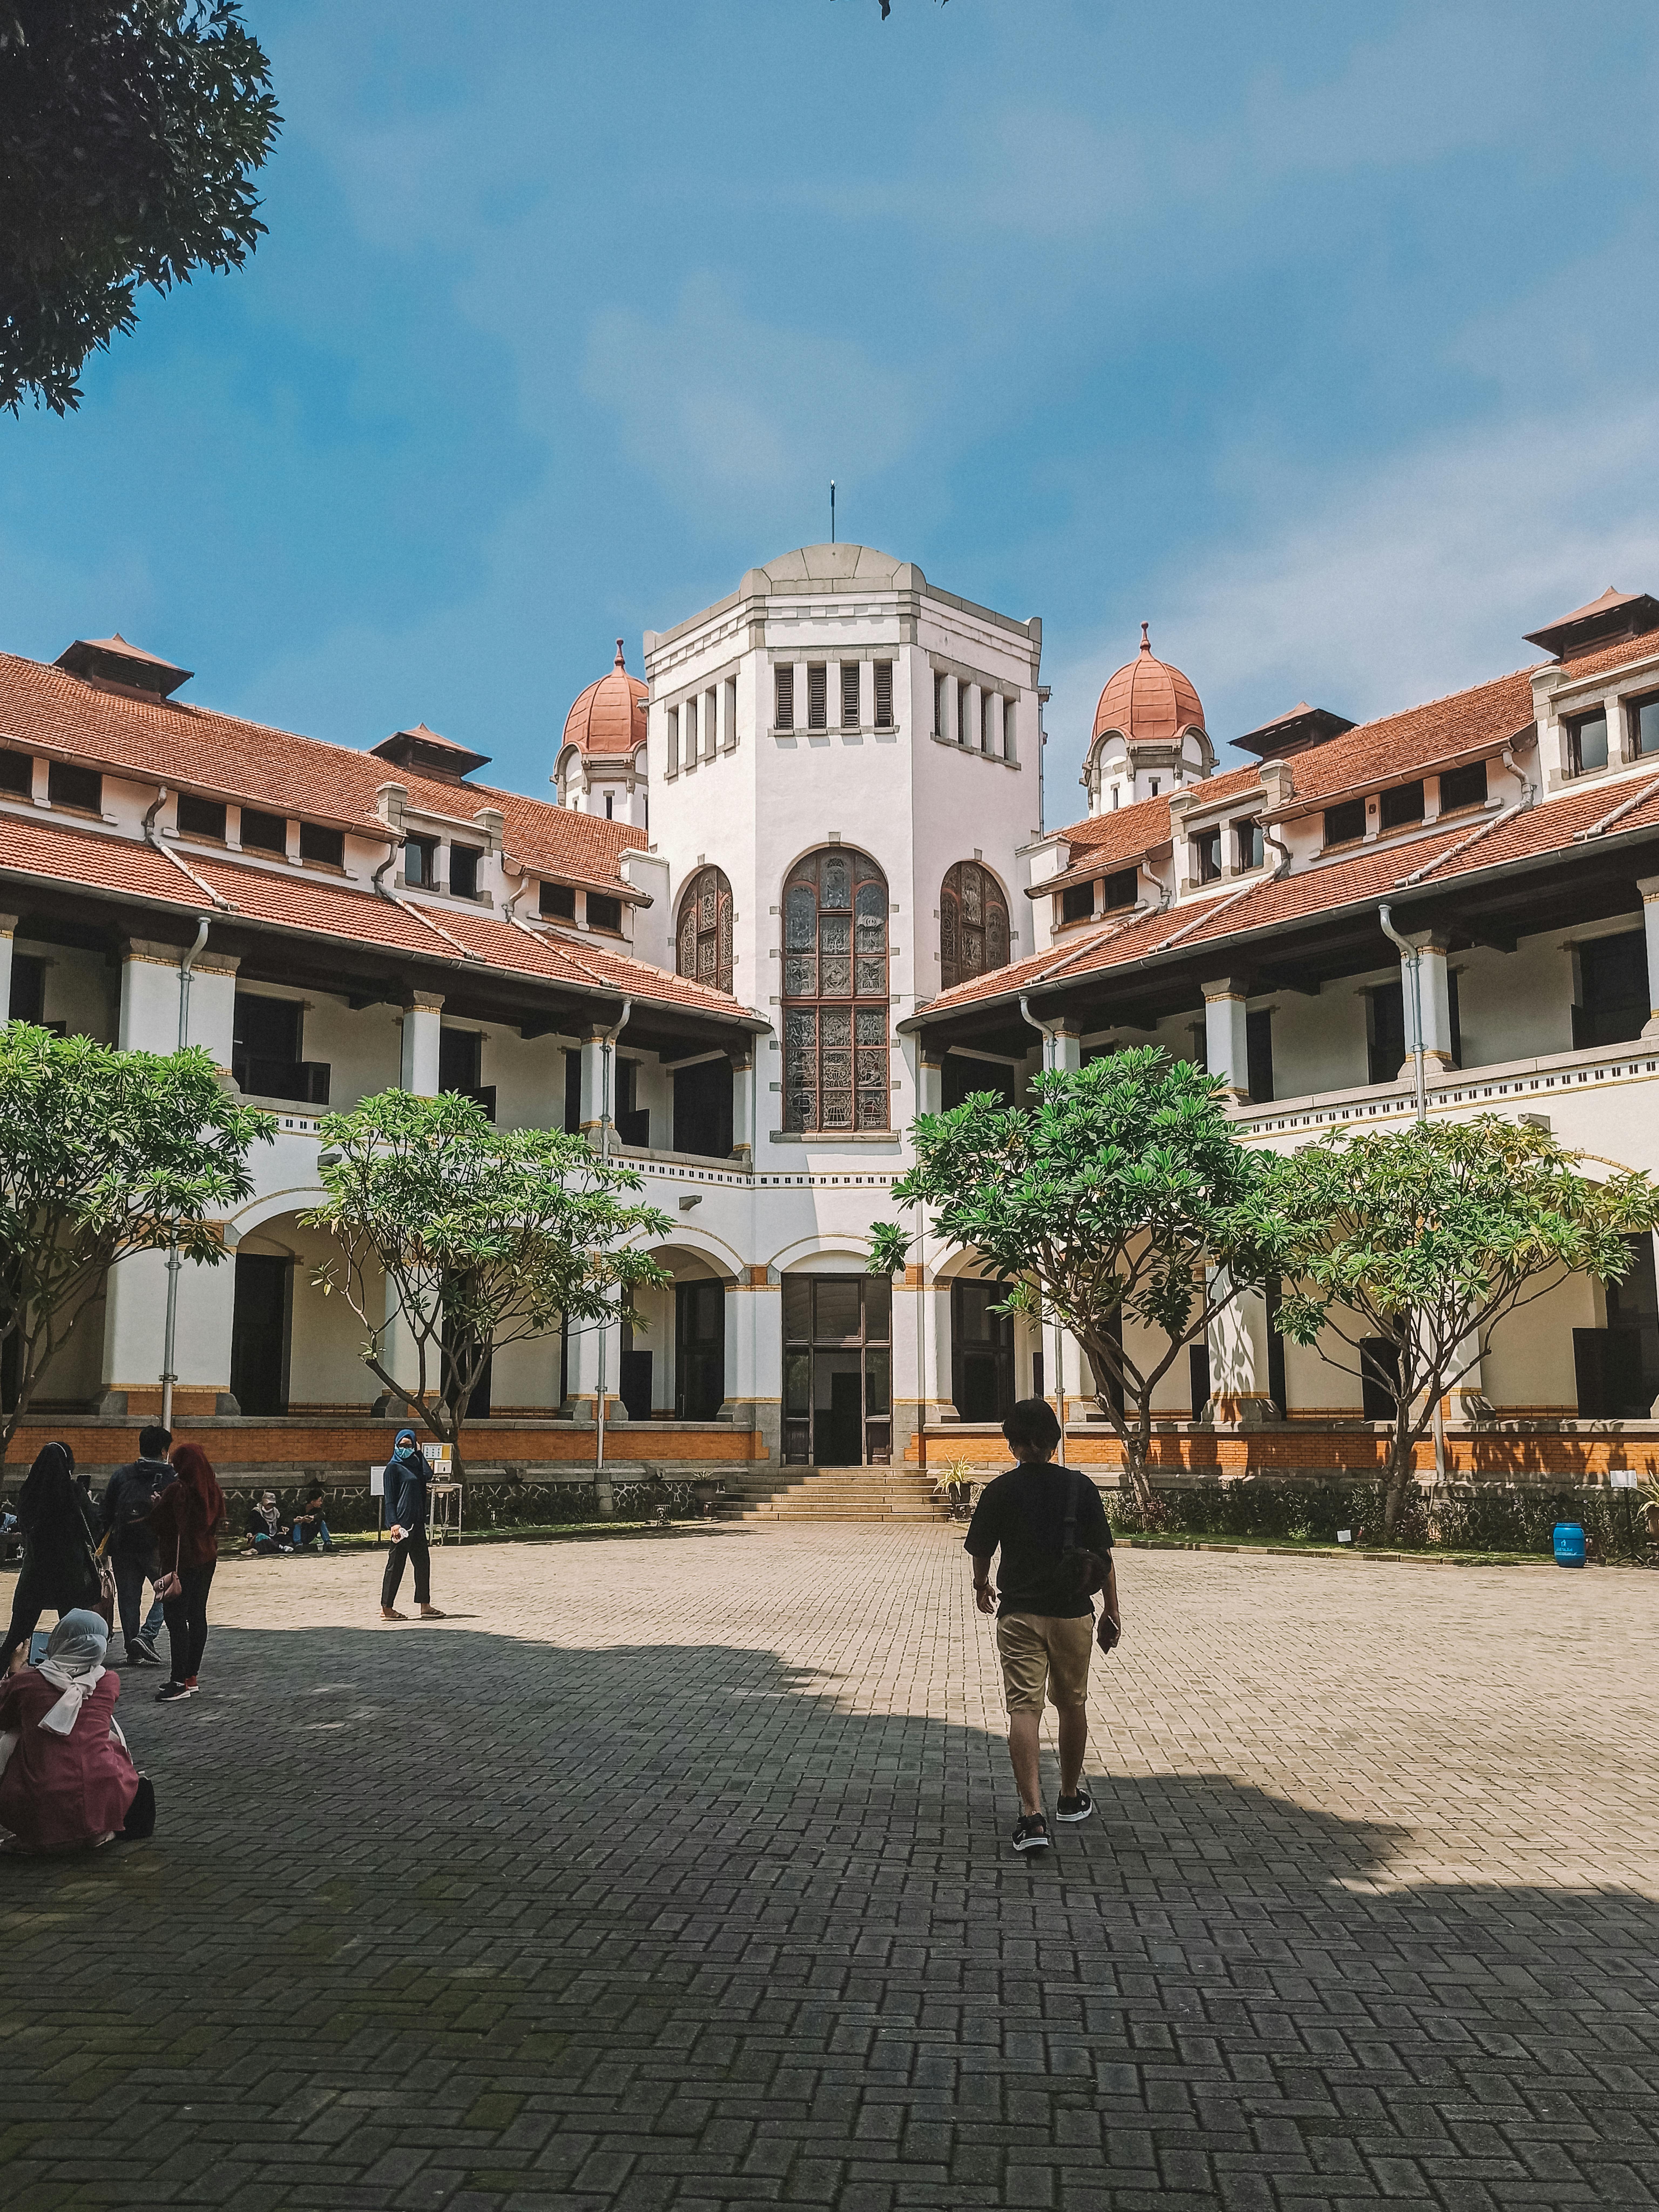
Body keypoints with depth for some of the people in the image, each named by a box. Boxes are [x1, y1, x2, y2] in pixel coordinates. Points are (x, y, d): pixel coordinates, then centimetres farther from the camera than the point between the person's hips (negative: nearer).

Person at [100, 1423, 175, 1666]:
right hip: (156, 1545, -3)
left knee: (129, 1597, 10)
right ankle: (147, 1635, -8)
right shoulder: (171, 1476, -2)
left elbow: (106, 1512, 8)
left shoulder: (121, 1475, 7)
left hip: (123, 1546, 3)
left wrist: (104, 1546, 15)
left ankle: (134, 1651, 12)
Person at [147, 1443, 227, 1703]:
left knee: (176, 1619, -6)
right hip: (208, 1557, 8)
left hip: (183, 1561, -8)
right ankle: (192, 1677, 18)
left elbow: (161, 1526, -11)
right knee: (198, 1616, 12)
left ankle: (180, 1681, -8)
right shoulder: (213, 1491, 7)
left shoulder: (177, 1491, -15)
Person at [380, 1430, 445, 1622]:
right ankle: (386, 1609, 4)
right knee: (396, 1563, -3)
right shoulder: (393, 1467, -5)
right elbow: (390, 1498, -9)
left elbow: (427, 1474, -3)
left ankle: (425, 1606, 14)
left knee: (423, 1561, 9)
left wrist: (419, 1451, 3)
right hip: (402, 1522, -8)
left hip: (417, 1520, 8)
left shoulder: (415, 1463, 16)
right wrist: (393, 1524, -17)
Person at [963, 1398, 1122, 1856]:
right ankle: (1071, 1797, 33)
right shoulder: (1080, 1487, -2)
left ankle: (1032, 1814, -15)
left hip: (1019, 1614, -2)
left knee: (1023, 1708, -4)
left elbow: (981, 1552, 4)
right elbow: (1103, 1556, -1)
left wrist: (982, 1588, 24)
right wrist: (1111, 1612, 8)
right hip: (1072, 1612, 2)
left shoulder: (1001, 1490, -5)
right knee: (1071, 1704, 18)